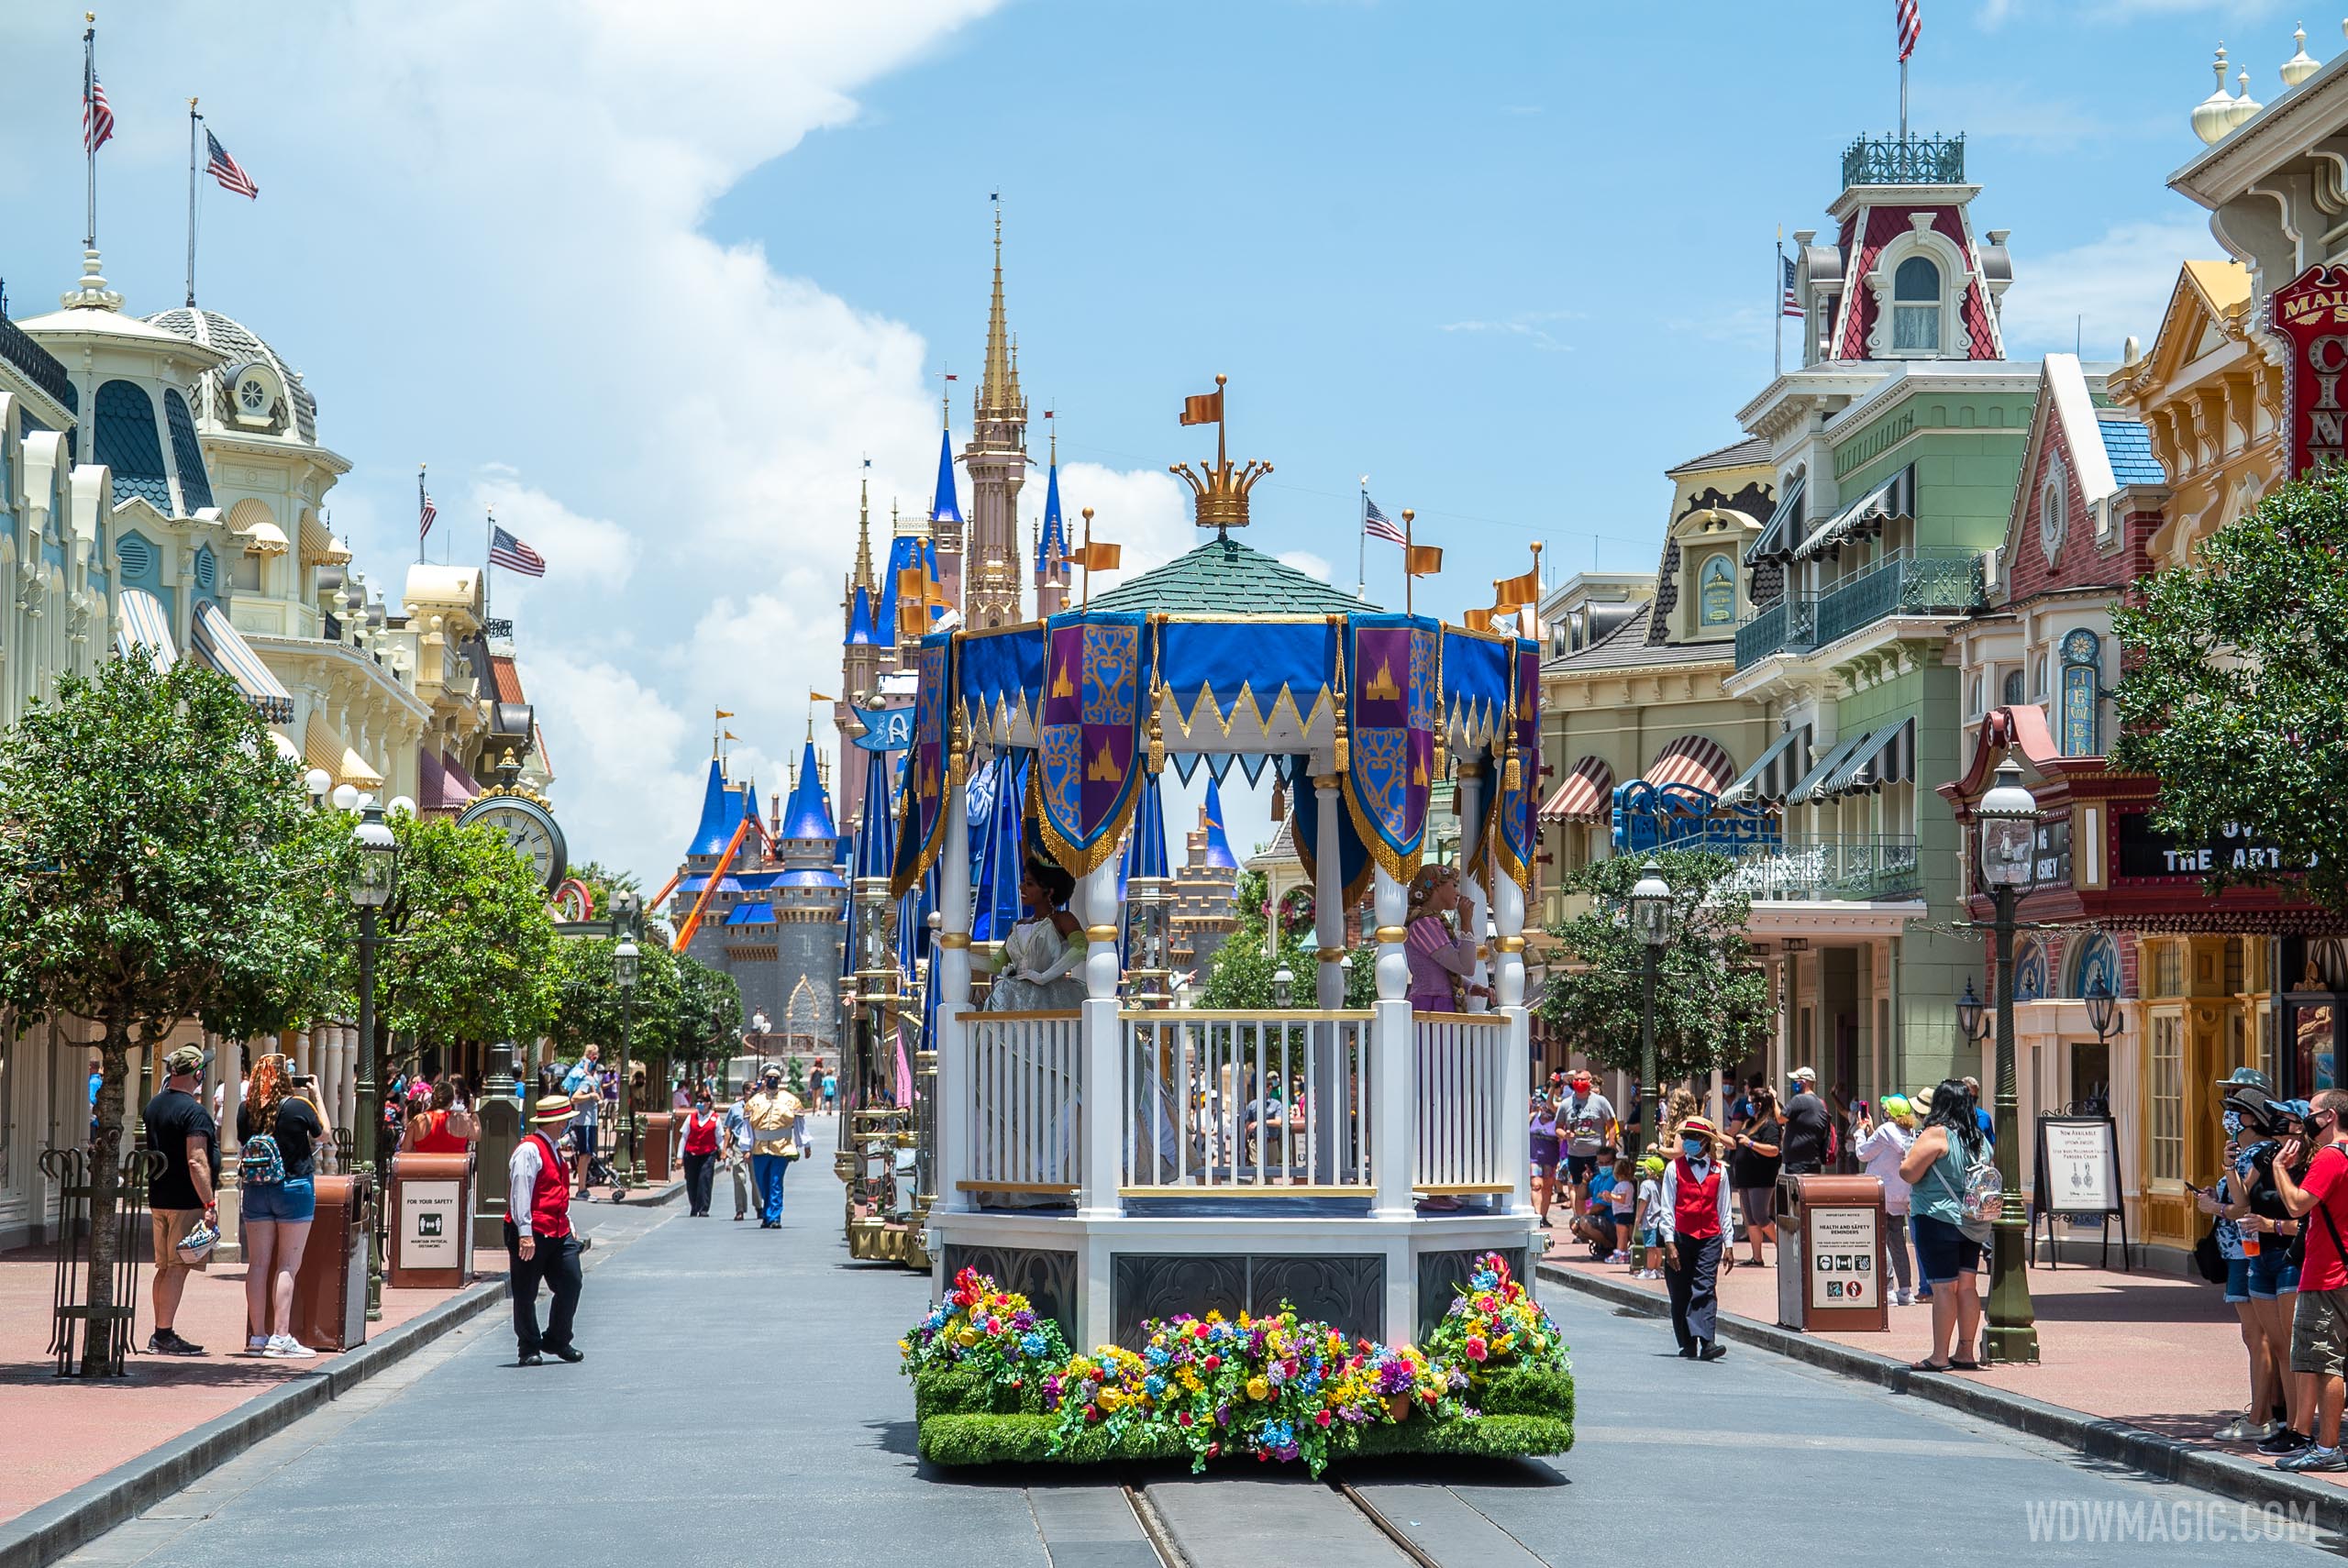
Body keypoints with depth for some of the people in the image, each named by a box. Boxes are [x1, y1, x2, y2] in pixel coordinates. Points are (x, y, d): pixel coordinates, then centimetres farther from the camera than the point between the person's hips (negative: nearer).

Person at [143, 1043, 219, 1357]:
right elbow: (196, 1162, -22)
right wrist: (209, 1204, -22)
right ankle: (164, 1335, -8)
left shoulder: (154, 1106, 12)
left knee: (165, 1267, 14)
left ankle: (160, 1335, 17)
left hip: (158, 1199, 9)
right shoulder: (193, 1111, -16)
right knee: (178, 1267, -6)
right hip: (186, 1202, -9)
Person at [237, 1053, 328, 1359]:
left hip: (255, 1190, 4)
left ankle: (258, 1336, 10)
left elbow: (243, 1141, 13)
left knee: (258, 1263, 7)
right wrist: (316, 1096, 13)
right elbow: (324, 1135, 5)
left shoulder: (247, 1110, -2)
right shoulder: (299, 1106, -11)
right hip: (294, 1187, -4)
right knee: (287, 1265, -1)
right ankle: (280, 1337, -4)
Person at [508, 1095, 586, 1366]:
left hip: (558, 1232, 9)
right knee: (526, 1294, 2)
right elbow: (520, 1192, -19)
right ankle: (529, 1349, 10)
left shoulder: (554, 1148, 17)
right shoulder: (529, 1150, -13)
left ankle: (557, 1341, 17)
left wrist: (568, 1223, 24)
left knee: (570, 1284, 3)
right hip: (532, 1234, -9)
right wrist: (525, 1233, -23)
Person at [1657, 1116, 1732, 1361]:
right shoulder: (1675, 1168, 3)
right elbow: (1667, 1207, 1)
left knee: (1705, 1289, -12)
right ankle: (1688, 1344, 14)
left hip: (1709, 1237, 0)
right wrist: (1669, 1243, -7)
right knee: (1681, 1293, 4)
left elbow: (1724, 1210, 11)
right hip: (1680, 1237, 0)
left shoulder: (1718, 1171, 7)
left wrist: (1728, 1246, 8)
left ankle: (1707, 1342, -22)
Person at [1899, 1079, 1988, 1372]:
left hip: (1939, 1219, -7)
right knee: (1966, 1285, 10)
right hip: (1972, 1223, 7)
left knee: (1943, 1287, -7)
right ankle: (1966, 1353, 13)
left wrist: (1908, 1157, 4)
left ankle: (1939, 1357, -6)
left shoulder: (1936, 1134, -13)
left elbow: (1908, 1173, -15)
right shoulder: (1979, 1138, 11)